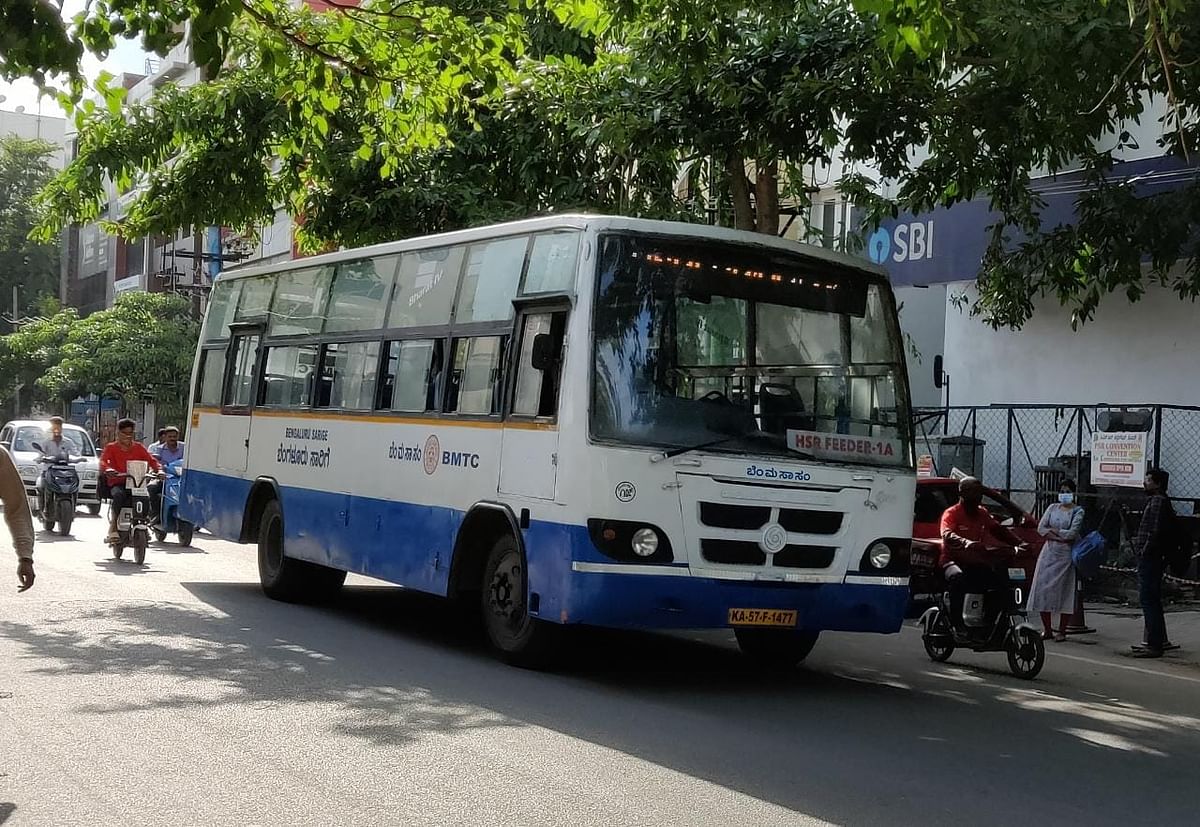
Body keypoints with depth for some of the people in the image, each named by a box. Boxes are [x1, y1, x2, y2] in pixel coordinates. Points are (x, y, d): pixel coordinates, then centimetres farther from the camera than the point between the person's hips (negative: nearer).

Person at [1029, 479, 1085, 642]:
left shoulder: (1078, 511, 0)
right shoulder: (1053, 508, 12)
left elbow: (1072, 533, -13)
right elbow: (1041, 528, 1)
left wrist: (1052, 531, -4)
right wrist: (1060, 536, -10)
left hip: (1066, 555, -4)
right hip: (1049, 553, 4)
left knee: (1064, 592, -5)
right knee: (1044, 589, -1)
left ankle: (1061, 631, 2)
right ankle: (1047, 630, 8)